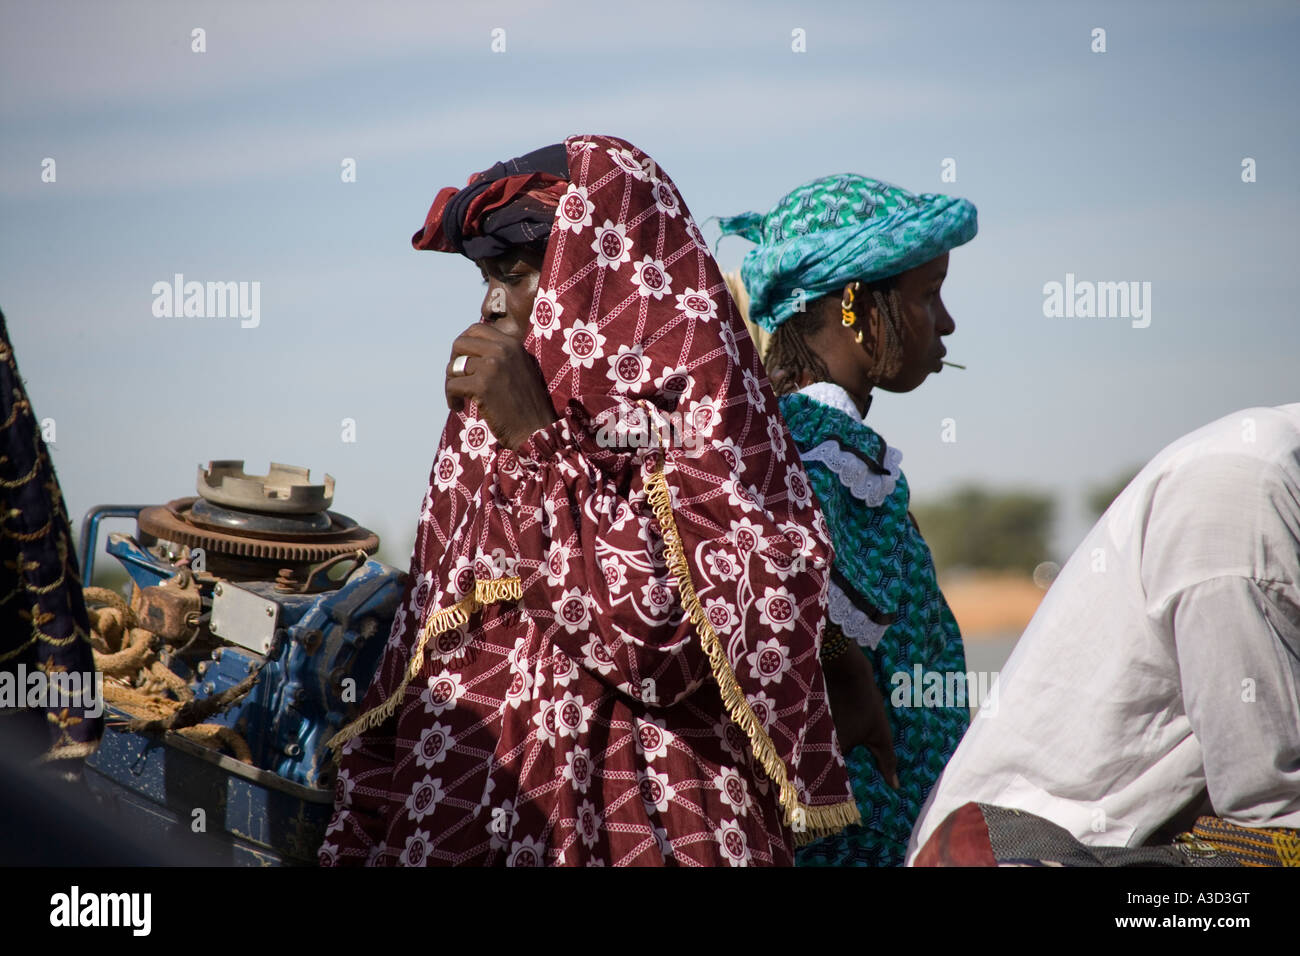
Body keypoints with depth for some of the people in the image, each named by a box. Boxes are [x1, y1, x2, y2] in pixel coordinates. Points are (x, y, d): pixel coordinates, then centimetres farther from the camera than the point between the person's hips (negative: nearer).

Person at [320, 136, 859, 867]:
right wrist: (360, 841, 6)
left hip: (642, 834, -5)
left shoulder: (710, 420, -10)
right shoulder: (484, 427, 7)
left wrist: (539, 443, -19)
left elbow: (669, 639, -23)